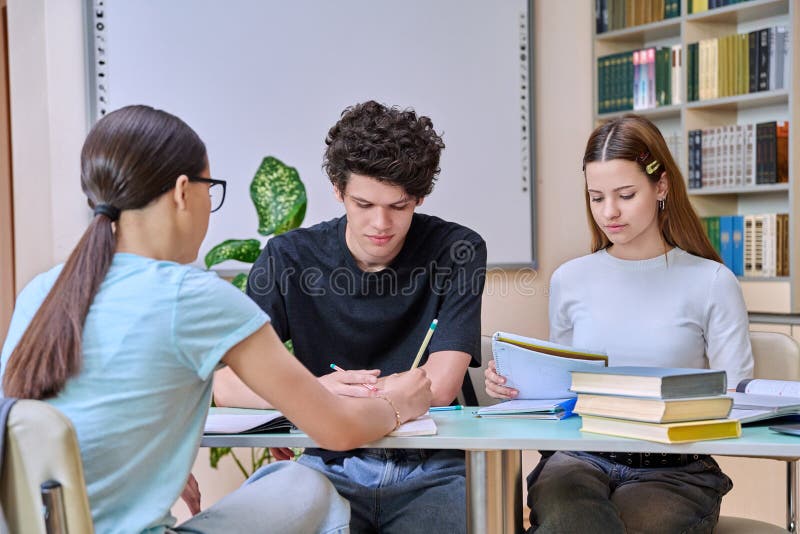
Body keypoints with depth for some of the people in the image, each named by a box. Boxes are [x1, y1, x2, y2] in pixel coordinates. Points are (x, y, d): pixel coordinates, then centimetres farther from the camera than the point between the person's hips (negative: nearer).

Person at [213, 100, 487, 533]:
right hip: (330, 466, 1)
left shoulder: (457, 251, -3)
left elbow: (440, 386, -12)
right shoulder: (288, 257, 0)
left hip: (429, 470, 0)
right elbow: (227, 385, -7)